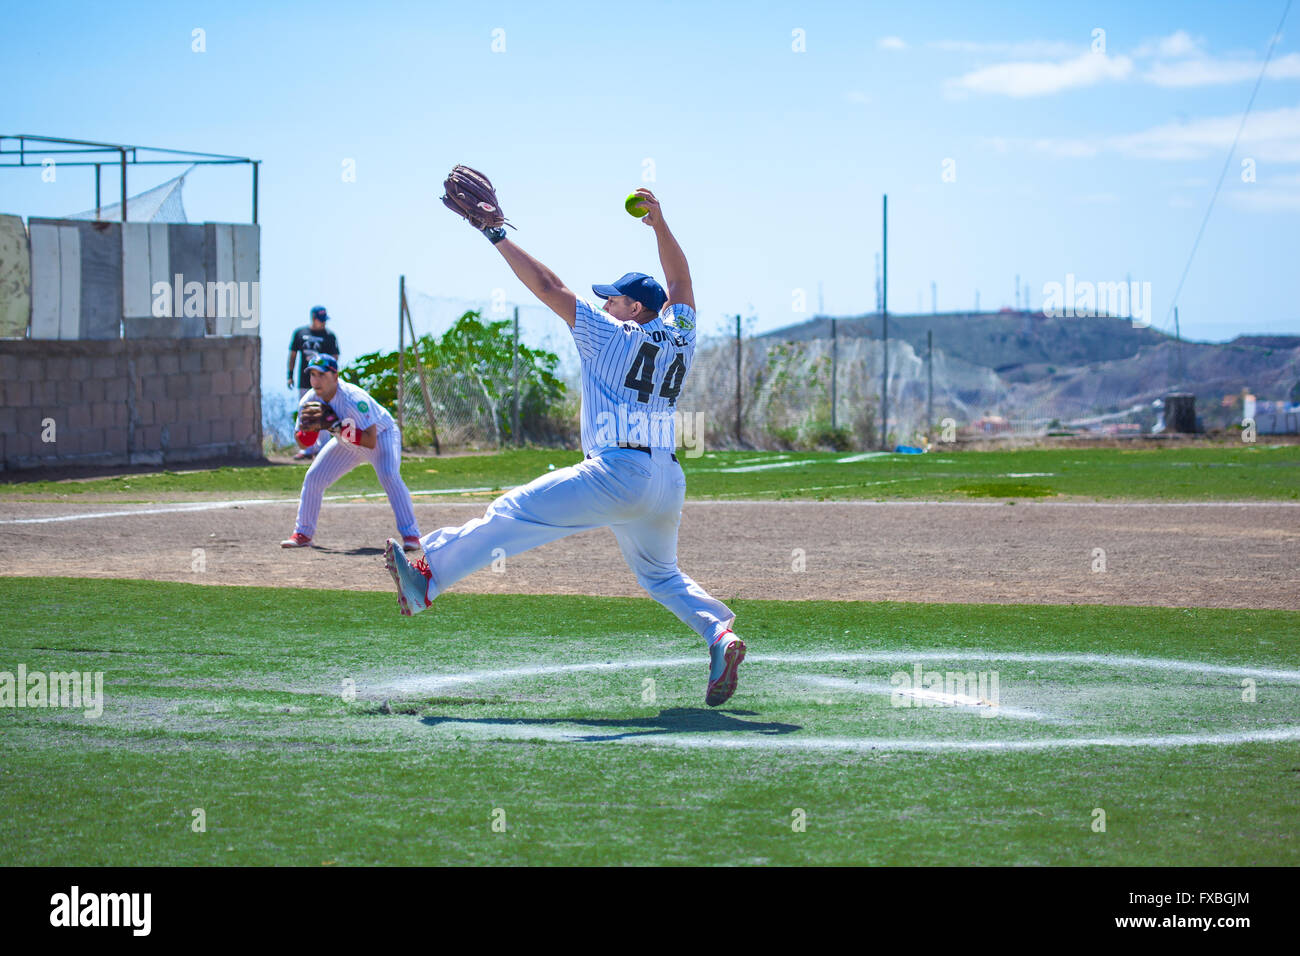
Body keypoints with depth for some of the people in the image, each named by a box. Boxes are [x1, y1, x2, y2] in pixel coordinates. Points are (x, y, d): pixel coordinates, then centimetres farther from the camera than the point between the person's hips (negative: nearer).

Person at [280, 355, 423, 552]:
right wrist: (306, 428, -31)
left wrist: (338, 427, -45)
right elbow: (304, 443, -8)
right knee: (313, 477, -2)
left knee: (389, 476, -30)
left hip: (381, 435, -6)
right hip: (347, 444, 6)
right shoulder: (309, 401, -18)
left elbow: (371, 441, -41)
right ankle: (303, 534, 13)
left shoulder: (353, 399, -37)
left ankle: (410, 534, -26)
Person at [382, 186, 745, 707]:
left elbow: (548, 287, 0)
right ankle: (719, 631, -1)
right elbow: (679, 280, 34)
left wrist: (497, 235, 4)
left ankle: (427, 575, -15)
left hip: (617, 473, -7)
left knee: (514, 514, -8)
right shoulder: (679, 336, 16)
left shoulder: (611, 334, 2)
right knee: (661, 575, 22)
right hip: (669, 483, 7)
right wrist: (659, 223, 30)